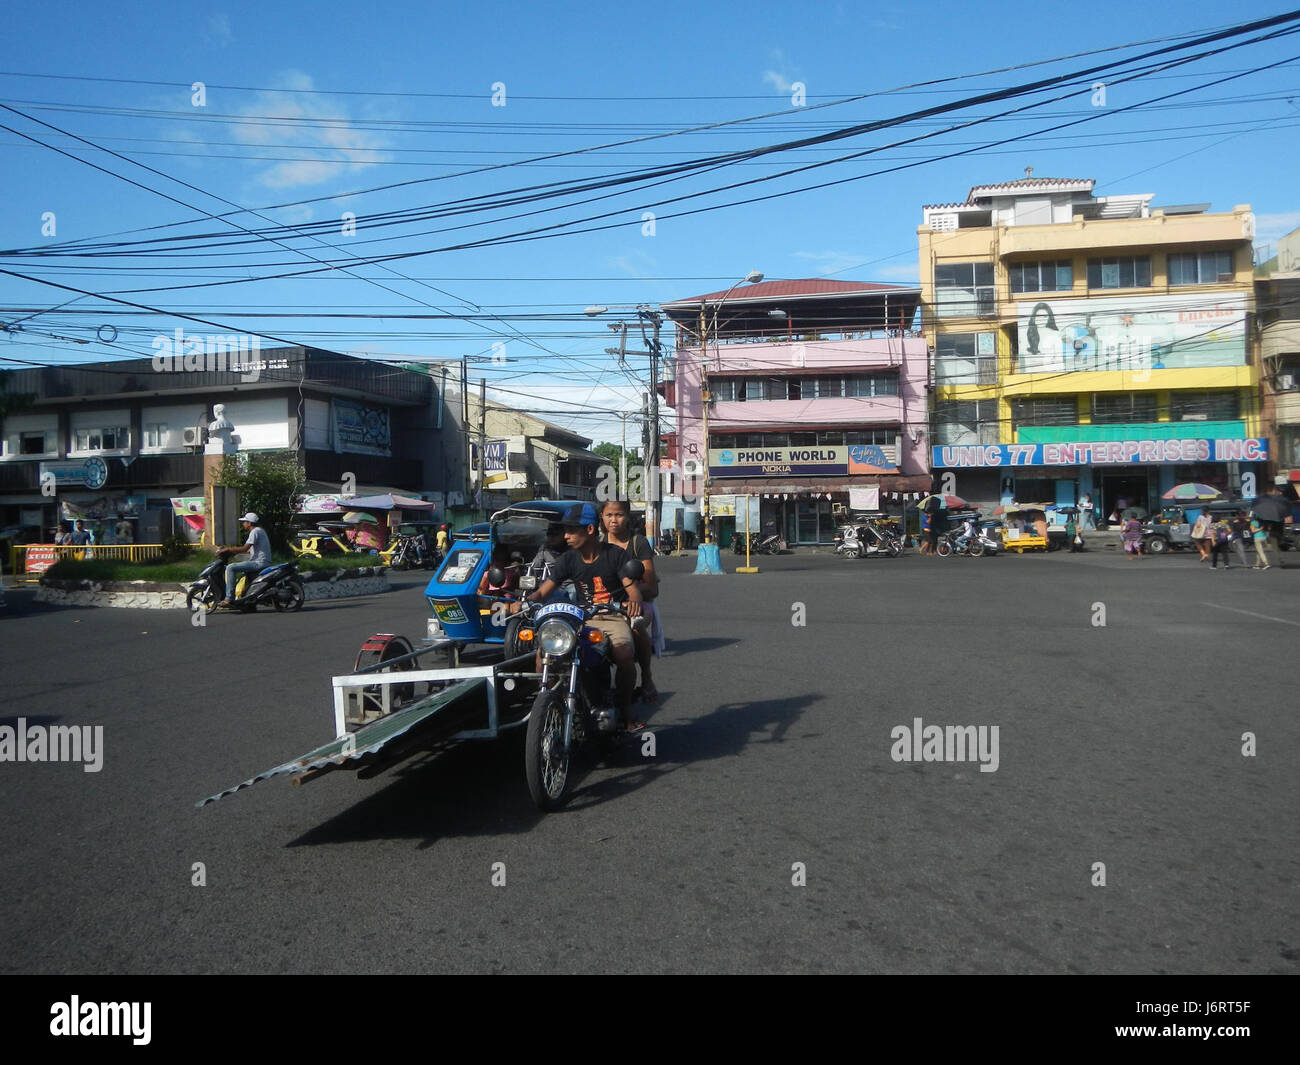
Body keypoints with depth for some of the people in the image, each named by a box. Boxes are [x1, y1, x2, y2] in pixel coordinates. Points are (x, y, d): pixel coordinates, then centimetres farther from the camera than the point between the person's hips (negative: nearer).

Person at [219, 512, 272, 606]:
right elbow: (251, 550, 25)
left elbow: (244, 549, -19)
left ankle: (229, 599, -21)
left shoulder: (255, 531, -11)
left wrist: (228, 549, -10)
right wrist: (235, 552, 19)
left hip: (259, 562, -11)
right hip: (263, 562, 11)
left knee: (230, 568, -16)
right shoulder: (260, 530, 21)